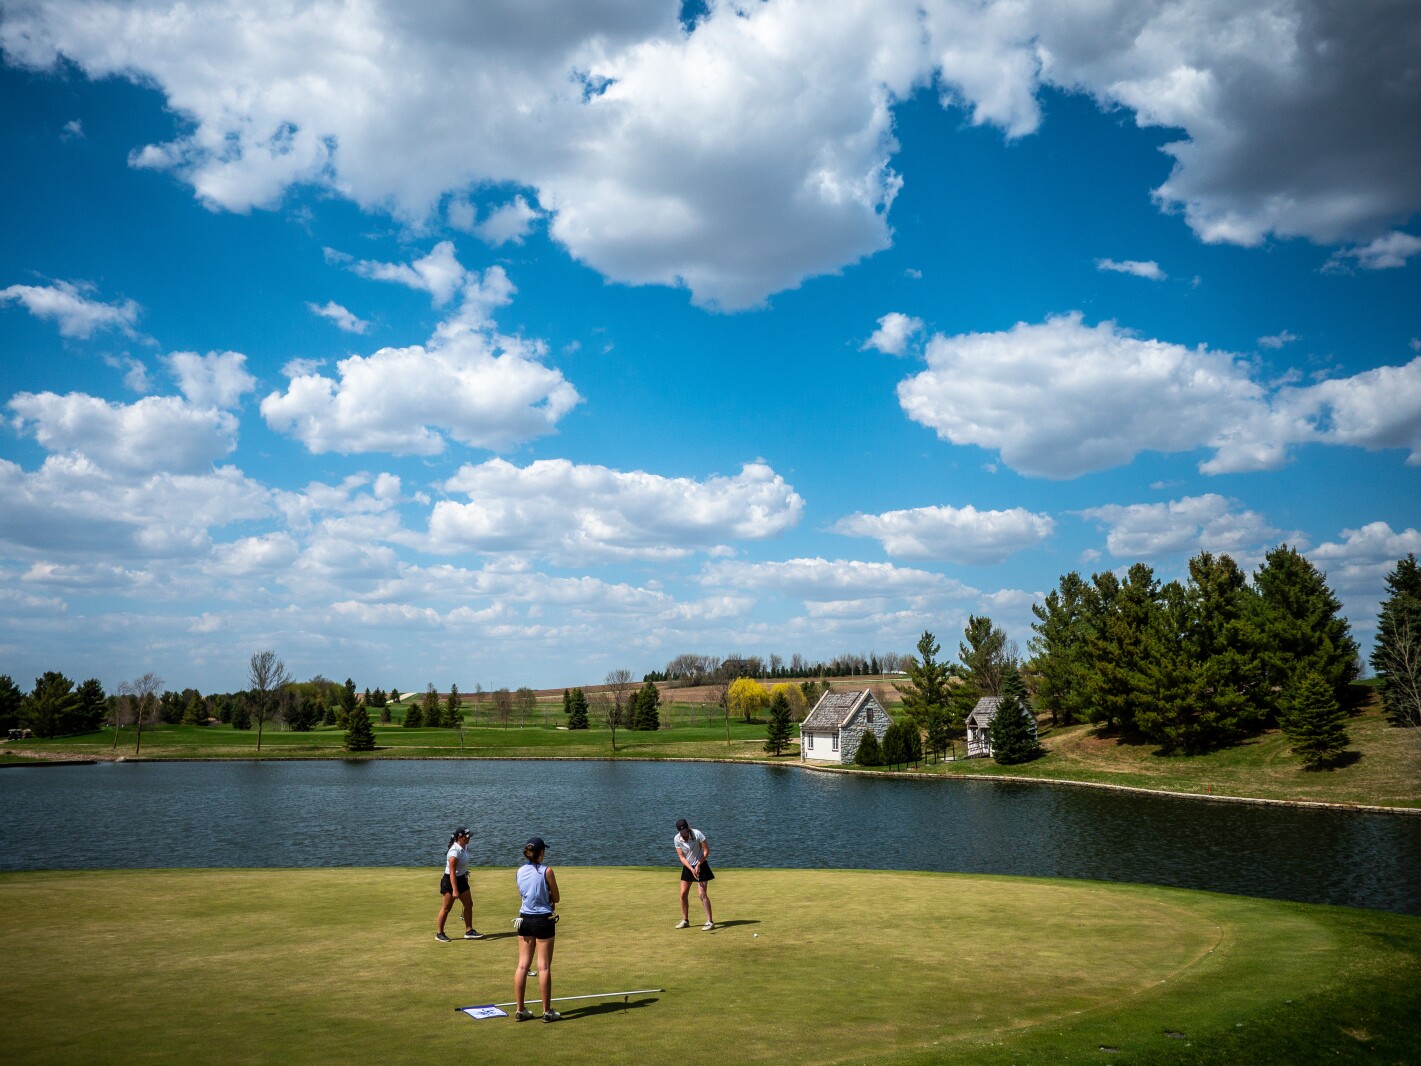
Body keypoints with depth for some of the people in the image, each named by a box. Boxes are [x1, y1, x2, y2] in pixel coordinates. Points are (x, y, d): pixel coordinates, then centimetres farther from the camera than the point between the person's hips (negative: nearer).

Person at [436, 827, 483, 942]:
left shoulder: (465, 847, 1)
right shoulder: (455, 852, -26)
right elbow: (452, 872, -27)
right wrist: (455, 890, -29)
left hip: (461, 879, 9)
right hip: (450, 881, -9)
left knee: (469, 904, 8)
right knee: (447, 908, 2)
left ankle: (469, 931, 15)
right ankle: (439, 934, 15)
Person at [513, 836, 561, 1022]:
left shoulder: (520, 871, 4)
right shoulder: (546, 871, -11)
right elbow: (556, 899, -3)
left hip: (525, 919, 5)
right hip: (543, 920, -5)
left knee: (522, 965, 9)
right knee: (544, 967, 1)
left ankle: (520, 1010, 12)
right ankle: (547, 1011, 7)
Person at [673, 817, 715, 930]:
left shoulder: (697, 834, -21)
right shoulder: (676, 839, -12)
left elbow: (706, 850, -14)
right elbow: (682, 857, -9)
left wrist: (698, 865, -18)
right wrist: (691, 869, -21)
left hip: (701, 865, -4)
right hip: (687, 867, 4)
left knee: (702, 893, -11)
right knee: (683, 894, 2)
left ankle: (710, 921, -6)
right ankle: (685, 920, 18)